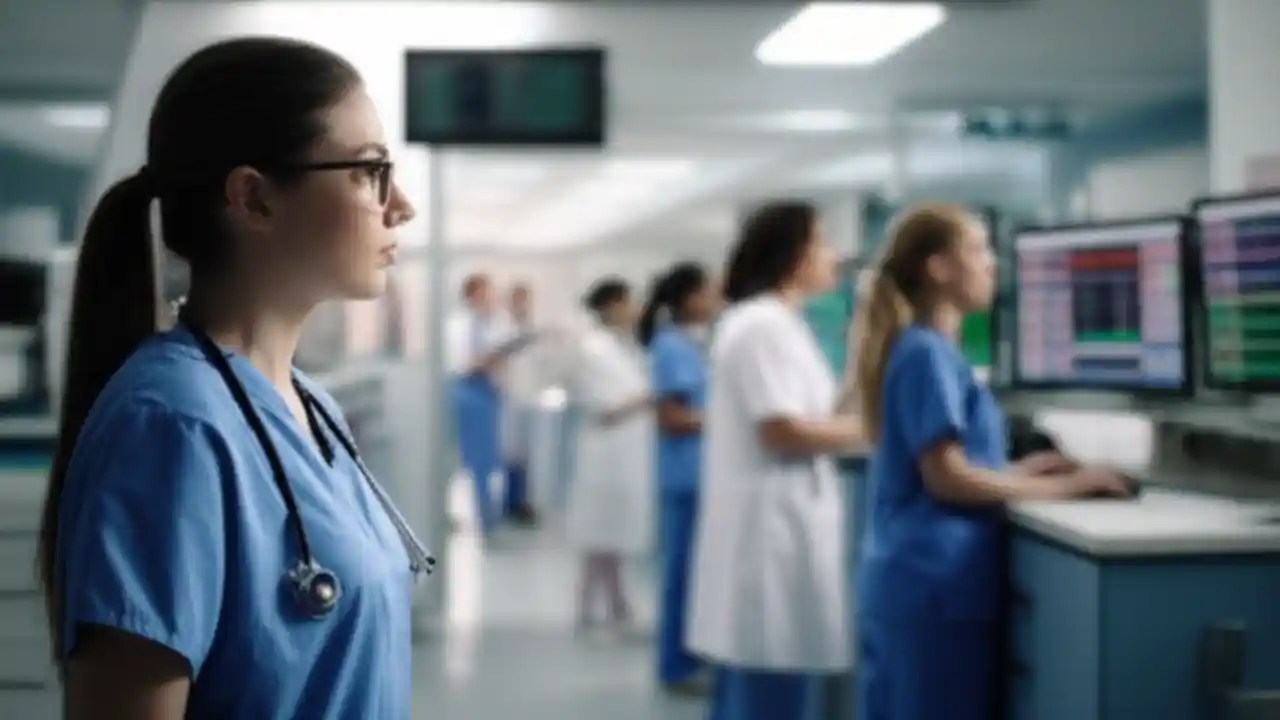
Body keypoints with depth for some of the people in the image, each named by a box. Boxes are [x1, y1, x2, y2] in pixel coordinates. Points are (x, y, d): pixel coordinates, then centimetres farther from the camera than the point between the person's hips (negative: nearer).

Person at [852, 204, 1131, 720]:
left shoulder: (923, 349, 15)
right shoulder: (927, 353, -15)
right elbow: (945, 476, -19)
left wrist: (1016, 473, 14)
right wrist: (1056, 488, -12)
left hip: (911, 575, 10)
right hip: (936, 580, -10)